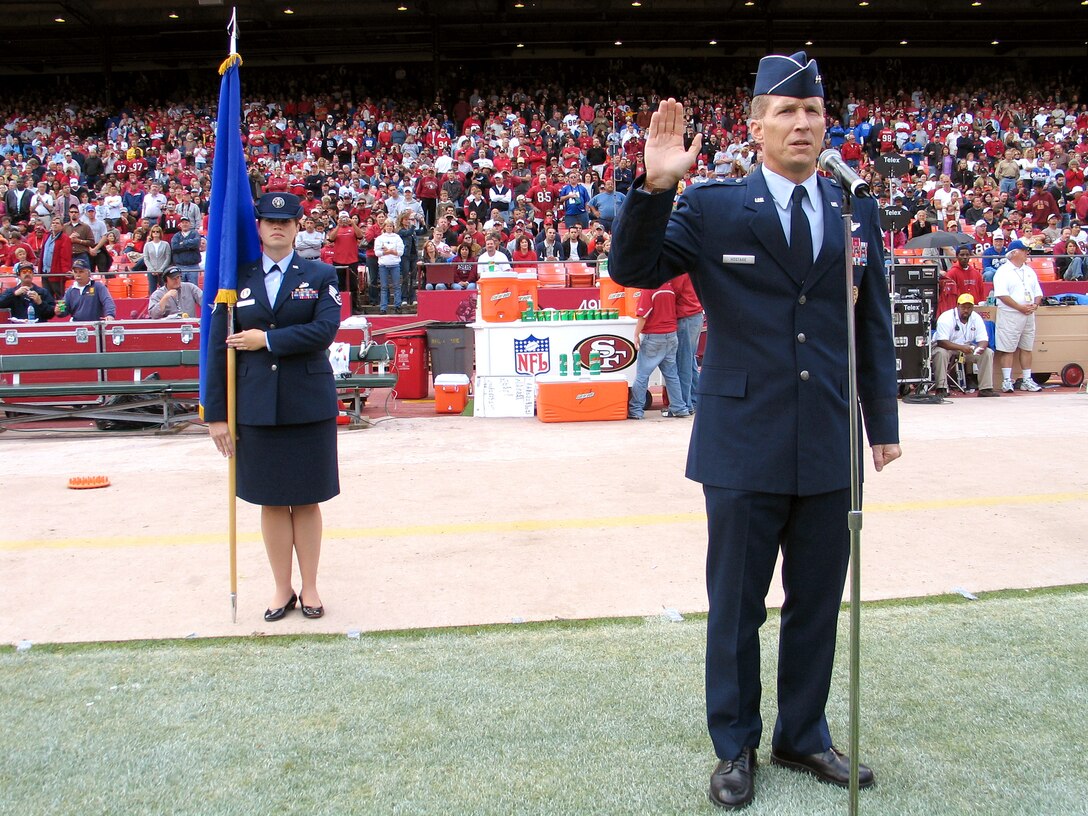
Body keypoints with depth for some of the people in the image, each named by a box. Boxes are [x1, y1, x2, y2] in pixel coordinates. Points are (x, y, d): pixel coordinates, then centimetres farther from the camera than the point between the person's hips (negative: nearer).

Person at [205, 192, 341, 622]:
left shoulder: (320, 275, 4)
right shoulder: (237, 280, 6)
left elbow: (325, 329, -13)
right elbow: (218, 348, 2)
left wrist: (267, 339, -14)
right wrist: (216, 414, -3)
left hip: (309, 405, -1)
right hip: (257, 407, 1)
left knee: (307, 500, 7)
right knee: (271, 502, 8)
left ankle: (309, 587, 20)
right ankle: (282, 588, 21)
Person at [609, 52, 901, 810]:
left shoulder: (858, 212, 6)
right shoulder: (712, 207, -4)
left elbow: (874, 323, 10)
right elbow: (633, 269, -9)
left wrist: (883, 420, 11)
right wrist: (654, 189, -23)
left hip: (830, 448, 3)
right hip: (744, 448, -3)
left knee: (818, 605, 16)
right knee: (736, 608, 10)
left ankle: (804, 735, 35)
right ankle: (735, 746, 28)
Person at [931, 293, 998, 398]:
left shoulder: (976, 318, -5)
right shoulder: (946, 318, -21)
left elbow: (983, 340, -7)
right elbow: (941, 342, -30)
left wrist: (980, 347, -33)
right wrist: (961, 347, -42)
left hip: (967, 347, 5)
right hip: (947, 347, -5)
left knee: (988, 353, -14)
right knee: (940, 353, -38)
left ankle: (986, 389, -13)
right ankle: (941, 389, -31)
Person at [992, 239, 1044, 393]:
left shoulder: (1029, 271, 16)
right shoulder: (1003, 271, -6)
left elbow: (1038, 293, 17)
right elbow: (1002, 294, -17)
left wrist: (1035, 305, -4)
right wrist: (1020, 307, -18)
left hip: (1028, 315, 7)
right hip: (1009, 315, -7)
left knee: (1026, 348, 10)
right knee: (1007, 348, -5)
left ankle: (1027, 380, 15)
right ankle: (1007, 380, -3)